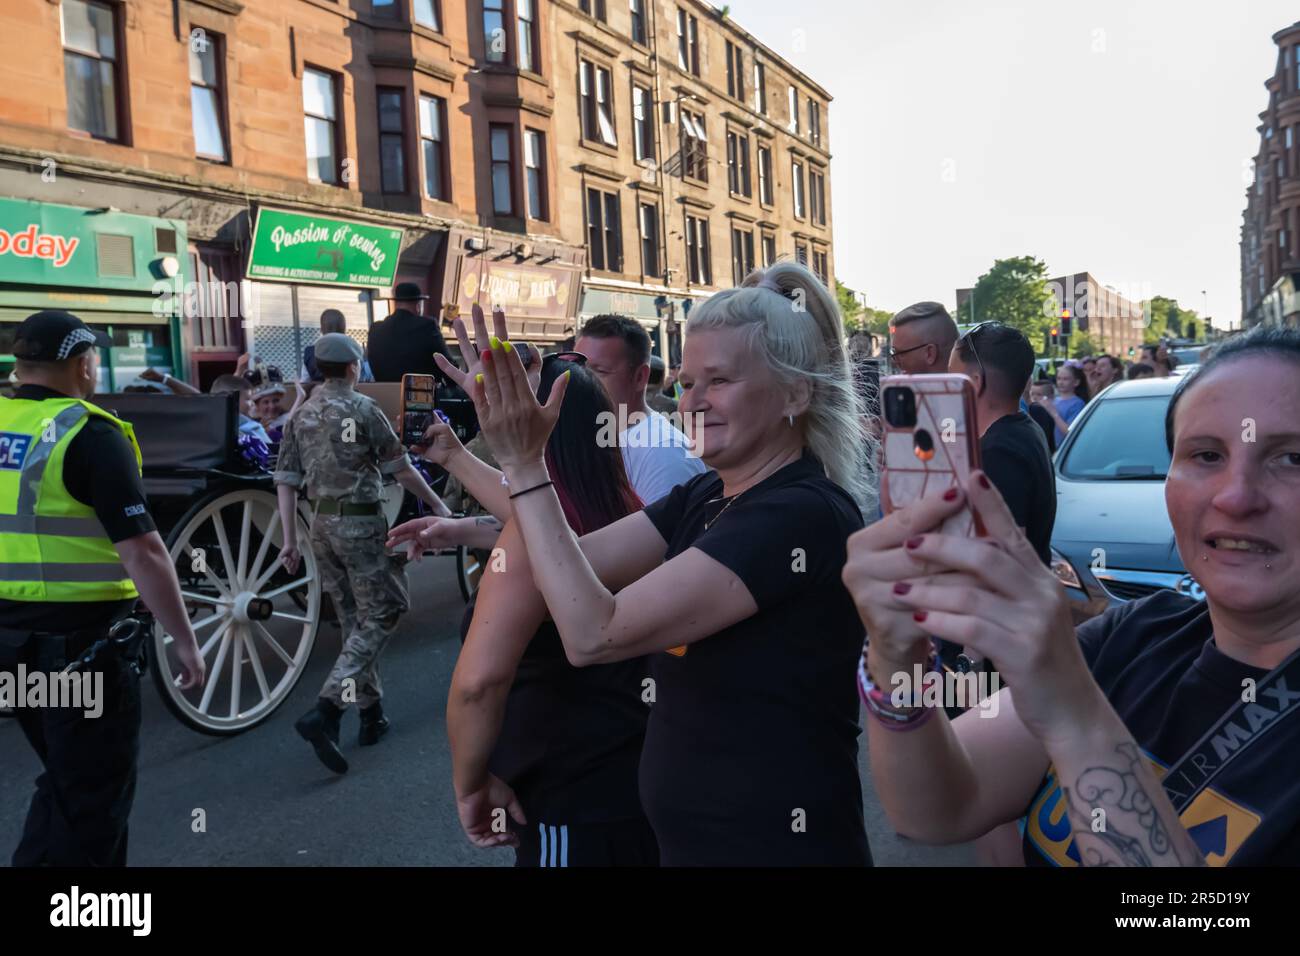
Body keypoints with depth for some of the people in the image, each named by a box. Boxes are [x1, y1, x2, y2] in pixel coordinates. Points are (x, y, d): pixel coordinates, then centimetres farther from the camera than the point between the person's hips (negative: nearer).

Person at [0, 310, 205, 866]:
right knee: (95, 796, 9)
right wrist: (185, 641, -15)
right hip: (80, 639, -7)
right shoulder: (90, 434, -16)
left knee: (65, 780, 26)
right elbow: (143, 554, -22)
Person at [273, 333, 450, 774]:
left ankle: (372, 715, 23)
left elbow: (286, 480, 7)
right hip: (360, 523, -7)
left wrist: (290, 539, 9)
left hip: (322, 524, 7)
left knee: (354, 622, 15)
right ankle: (324, 712, -12)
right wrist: (437, 505, 4)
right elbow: (400, 469, -7)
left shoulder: (301, 415, 10)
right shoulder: (362, 408, -9)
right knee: (378, 618, 0)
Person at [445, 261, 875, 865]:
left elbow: (593, 633, -28)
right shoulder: (706, 497, 2)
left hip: (776, 844, -7)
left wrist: (525, 467, -23)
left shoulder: (802, 516, -24)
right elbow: (579, 565, -3)